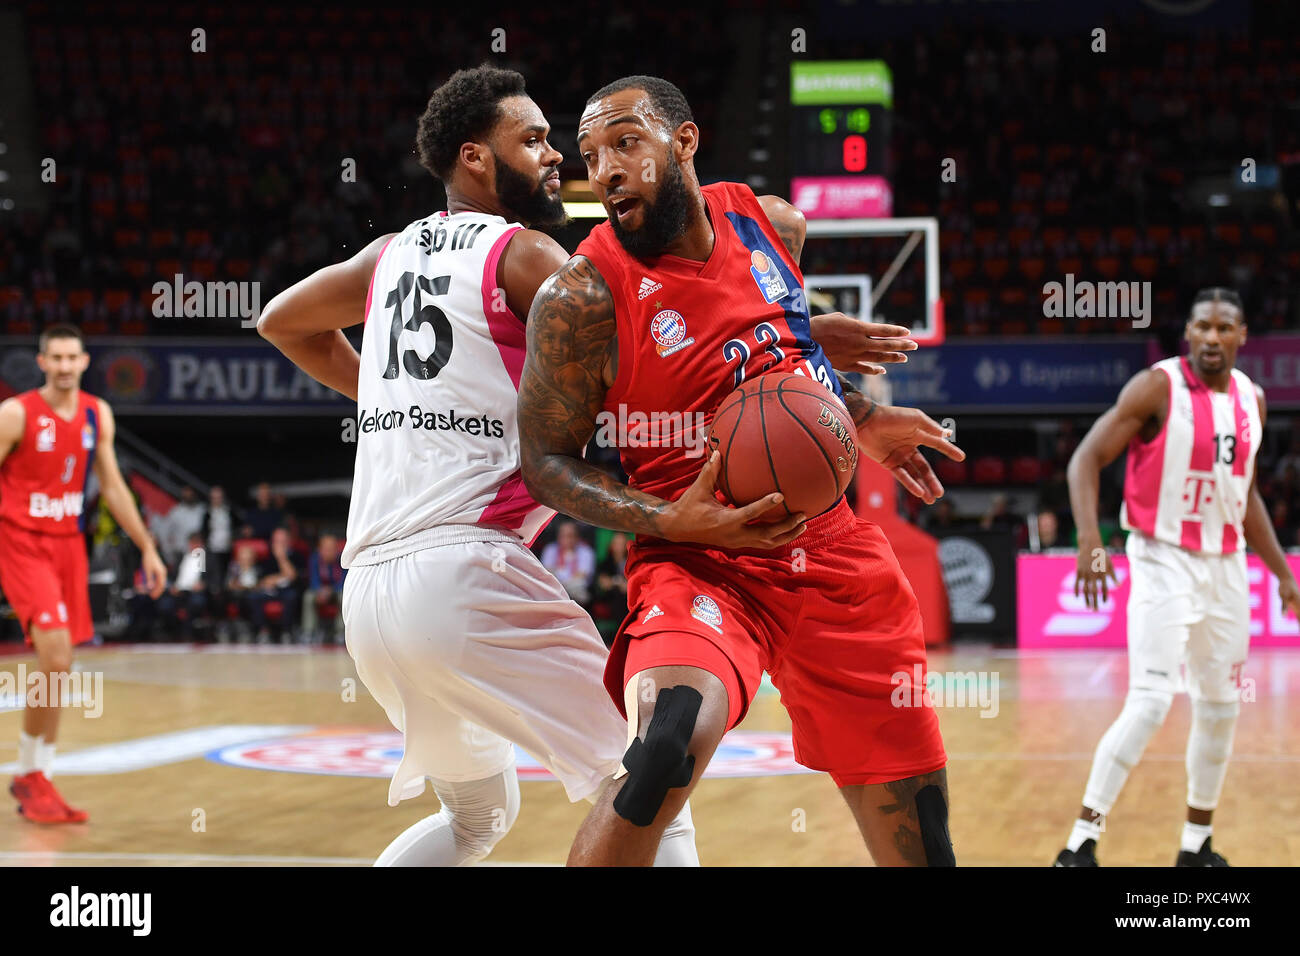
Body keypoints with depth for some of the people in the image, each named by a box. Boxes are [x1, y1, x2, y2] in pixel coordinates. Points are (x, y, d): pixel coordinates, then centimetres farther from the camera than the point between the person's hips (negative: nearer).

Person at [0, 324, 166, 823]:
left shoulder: (98, 415, 5)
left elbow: (113, 486, 14)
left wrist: (147, 547, 12)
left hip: (68, 544, 6)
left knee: (59, 668, 7)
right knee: (57, 657, -19)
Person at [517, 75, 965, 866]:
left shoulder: (774, 224, 2)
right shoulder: (584, 296, -14)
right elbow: (548, 464, -8)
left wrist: (859, 417, 7)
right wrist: (672, 521, -22)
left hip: (836, 543, 5)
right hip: (701, 560, -5)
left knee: (919, 835, 8)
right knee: (666, 744, -35)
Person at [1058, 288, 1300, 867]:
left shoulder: (1251, 400, 7)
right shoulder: (1156, 388, -12)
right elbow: (1086, 459, -14)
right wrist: (1090, 541, -28)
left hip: (1226, 565, 7)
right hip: (1164, 561, -7)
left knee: (1220, 708, 12)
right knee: (1150, 703, -18)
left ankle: (1196, 846, 26)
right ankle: (1080, 843, -13)